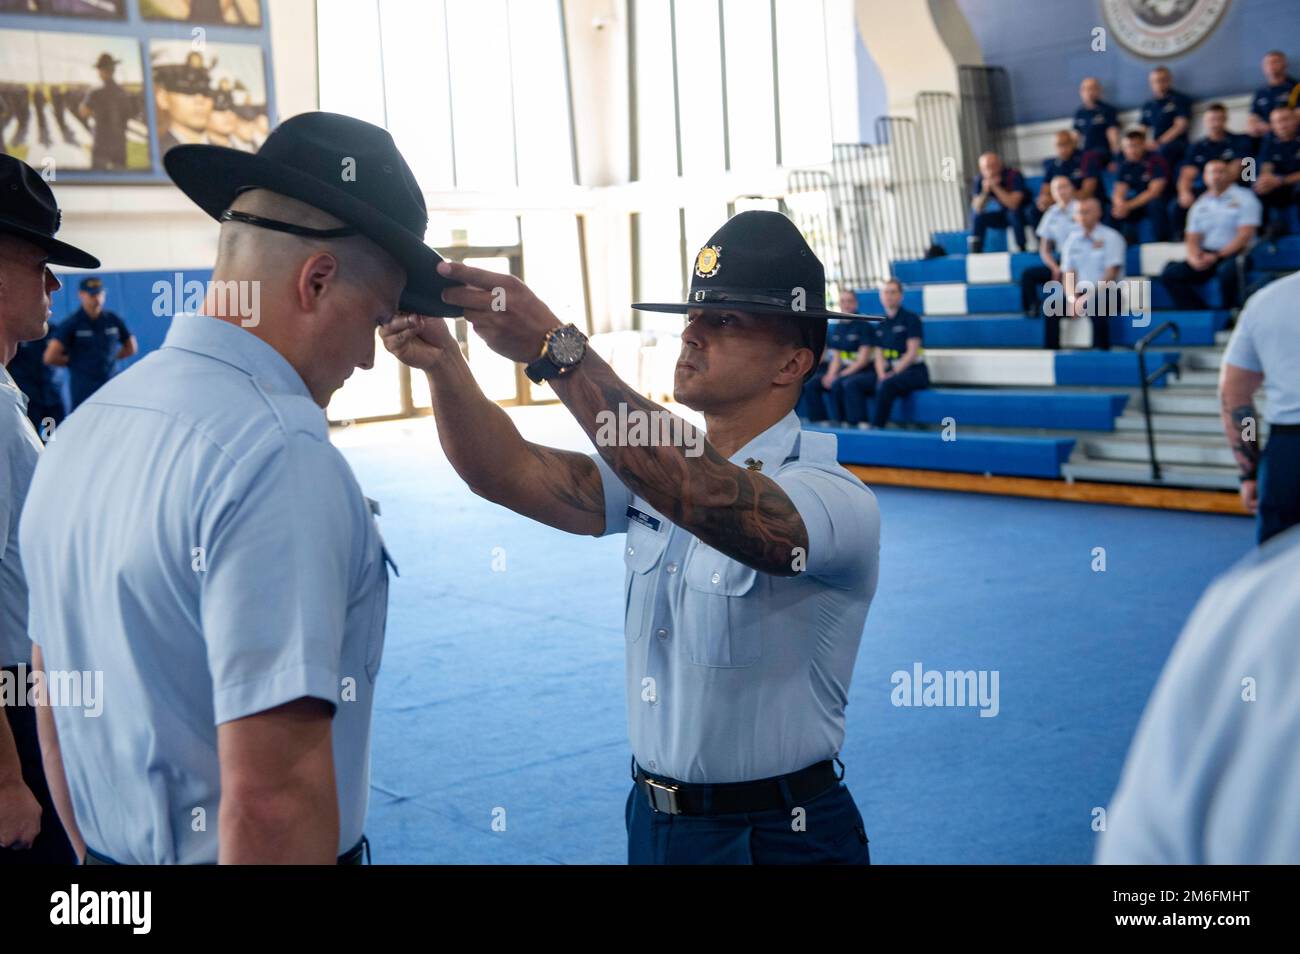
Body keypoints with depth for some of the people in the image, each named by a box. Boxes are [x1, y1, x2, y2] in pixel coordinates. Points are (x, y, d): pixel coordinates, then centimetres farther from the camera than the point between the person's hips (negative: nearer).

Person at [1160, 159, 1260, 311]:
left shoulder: (1244, 198, 2)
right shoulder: (1200, 205, 17)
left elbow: (1245, 235, -8)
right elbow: (1192, 240, 15)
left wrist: (1217, 256, -15)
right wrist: (1194, 259, -9)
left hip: (1234, 254, -5)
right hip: (1206, 255, 5)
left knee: (1227, 271, -39)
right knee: (1170, 274, -17)